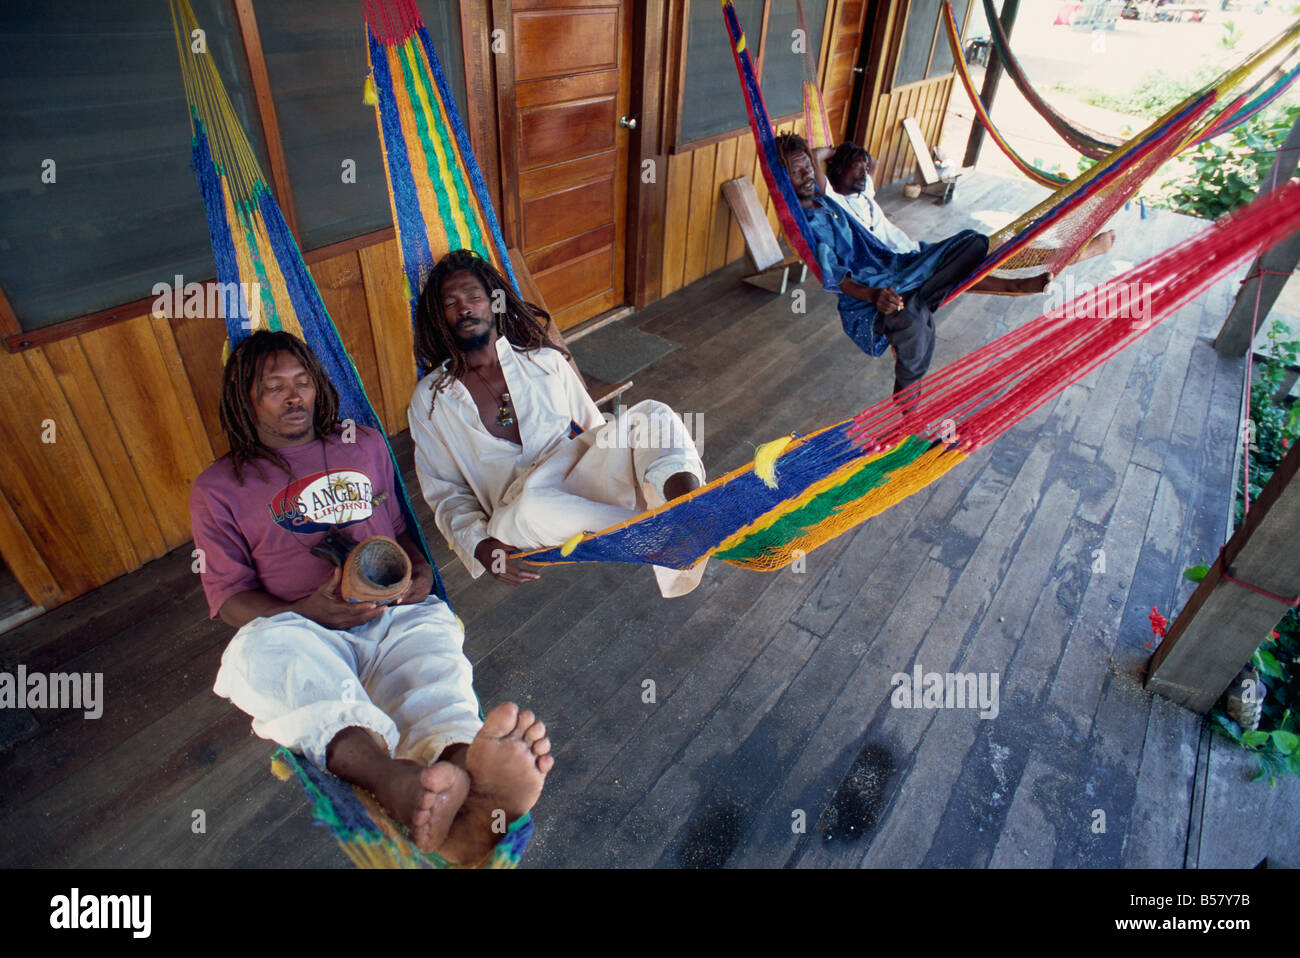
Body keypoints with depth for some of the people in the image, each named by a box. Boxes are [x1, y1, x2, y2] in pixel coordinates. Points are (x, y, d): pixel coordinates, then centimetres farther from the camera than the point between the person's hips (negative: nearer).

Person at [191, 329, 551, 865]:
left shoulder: (364, 444, 24)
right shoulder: (219, 489, 16)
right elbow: (229, 598, 10)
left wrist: (418, 570, 5)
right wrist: (307, 612, -11)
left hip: (394, 616, 2)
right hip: (298, 627, -1)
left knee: (430, 632, -35)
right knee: (263, 646, -37)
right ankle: (395, 780, -64)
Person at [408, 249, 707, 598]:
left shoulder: (544, 360, 19)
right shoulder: (429, 399, 13)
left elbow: (596, 429, 22)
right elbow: (445, 491, 12)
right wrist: (479, 545, -8)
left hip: (582, 474, 3)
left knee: (653, 413, -24)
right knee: (530, 506, -41)